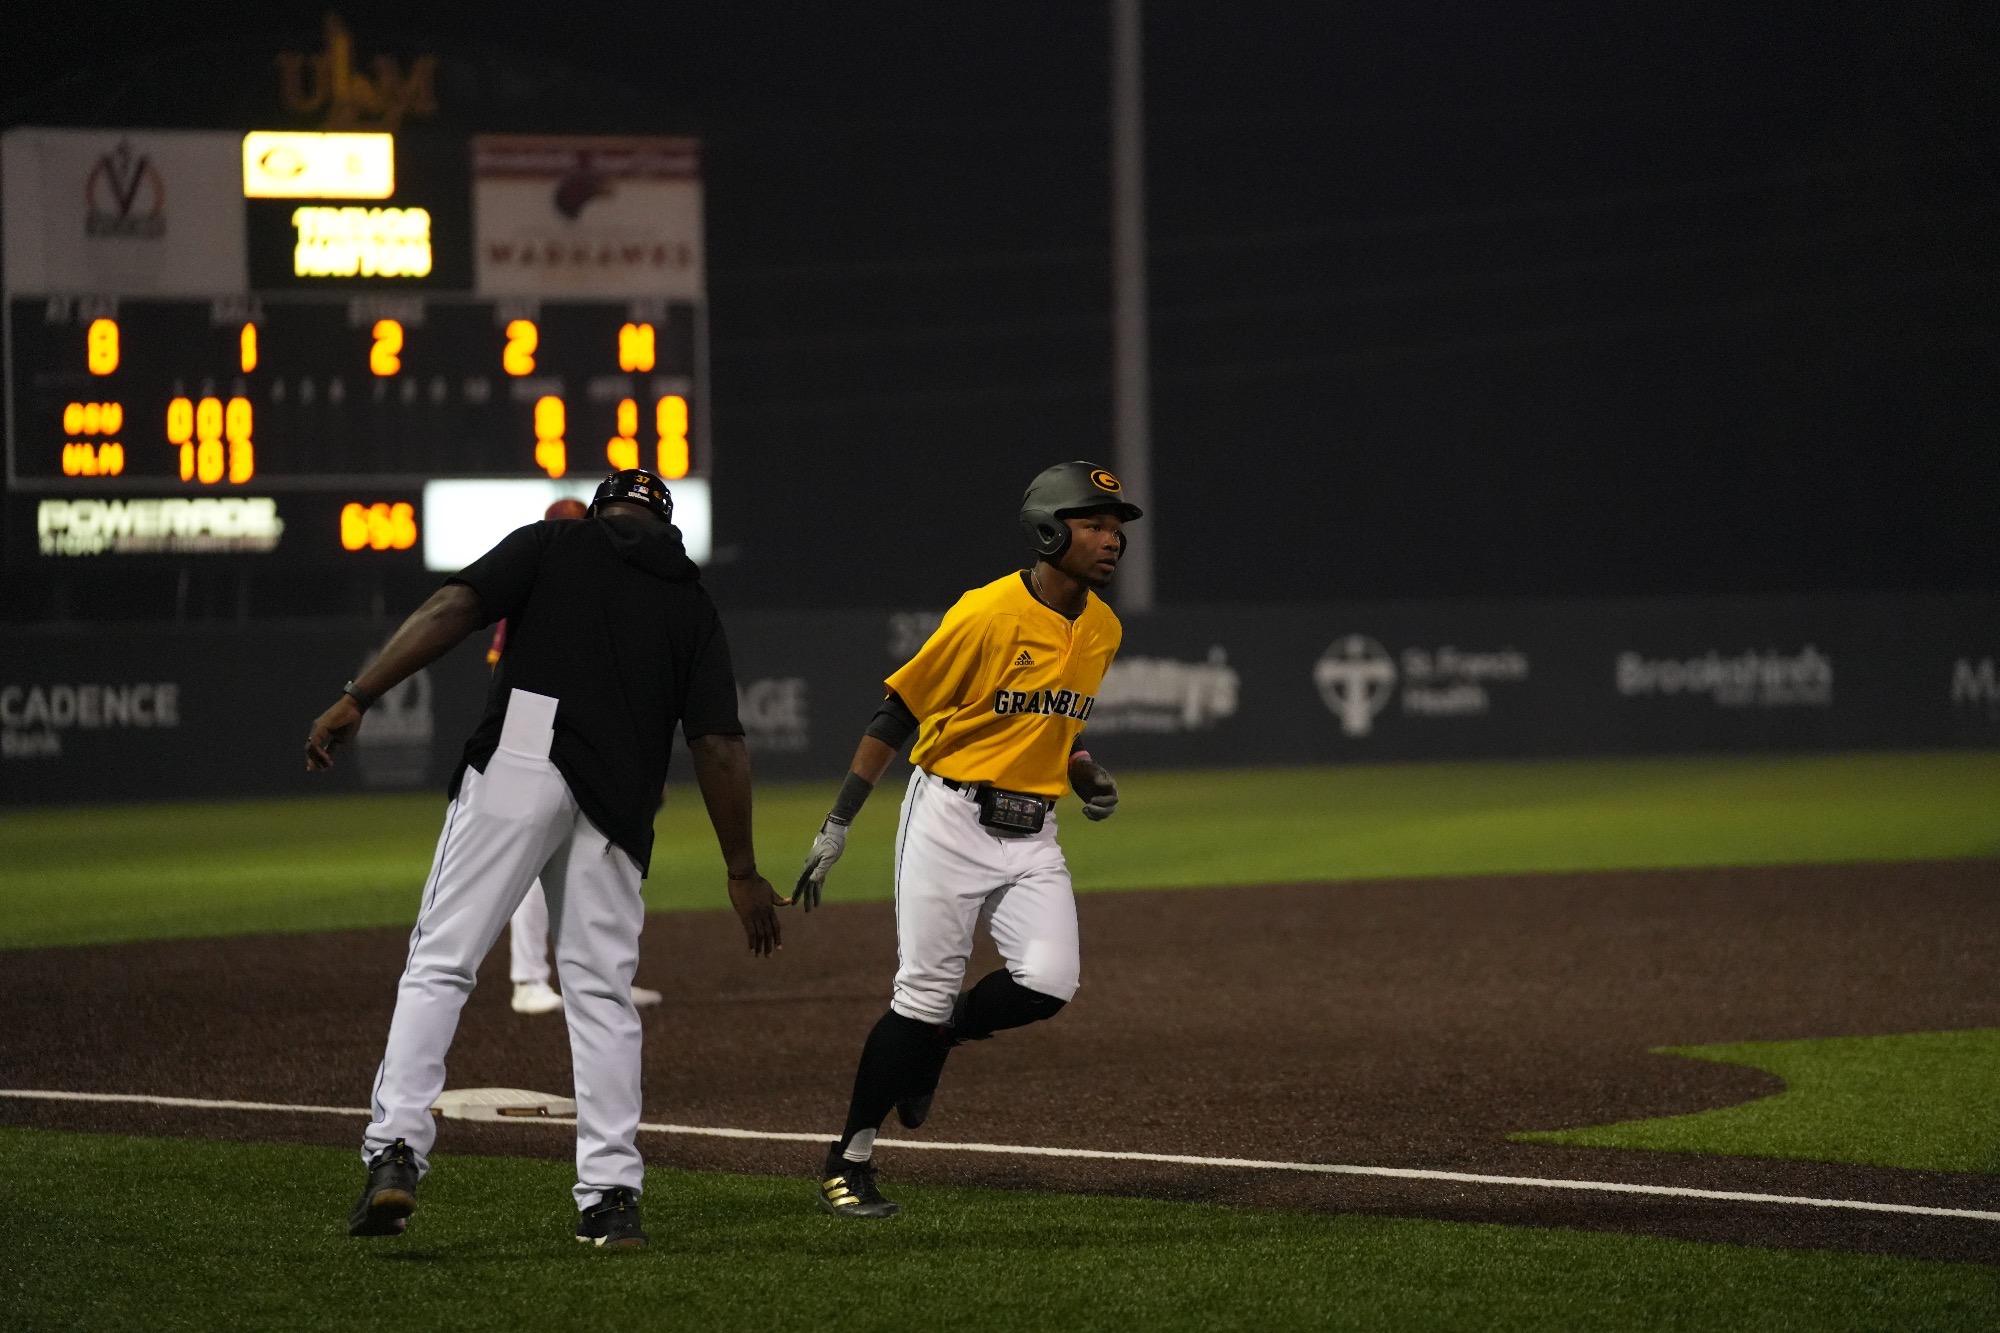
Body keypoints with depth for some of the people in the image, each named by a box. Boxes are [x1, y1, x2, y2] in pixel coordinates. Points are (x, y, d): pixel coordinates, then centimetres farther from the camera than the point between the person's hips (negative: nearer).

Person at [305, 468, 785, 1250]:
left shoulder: (553, 545, 16)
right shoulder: (692, 606, 20)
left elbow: (455, 608, 0)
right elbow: (719, 743, 11)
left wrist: (357, 700, -4)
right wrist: (742, 872, 13)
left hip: (519, 759, -2)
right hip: (616, 805, 2)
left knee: (442, 961, -3)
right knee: (601, 988, 11)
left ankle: (396, 1150, -17)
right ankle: (612, 1198, 5)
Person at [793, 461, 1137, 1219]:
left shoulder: (1103, 629, 6)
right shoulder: (988, 614, -15)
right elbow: (896, 715, -10)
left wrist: (1087, 778, 3)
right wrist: (836, 829, -11)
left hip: (1032, 835, 6)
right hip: (952, 821, -6)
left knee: (1047, 983, -14)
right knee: (925, 993, -7)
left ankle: (935, 1039, 17)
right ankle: (848, 1164, 7)